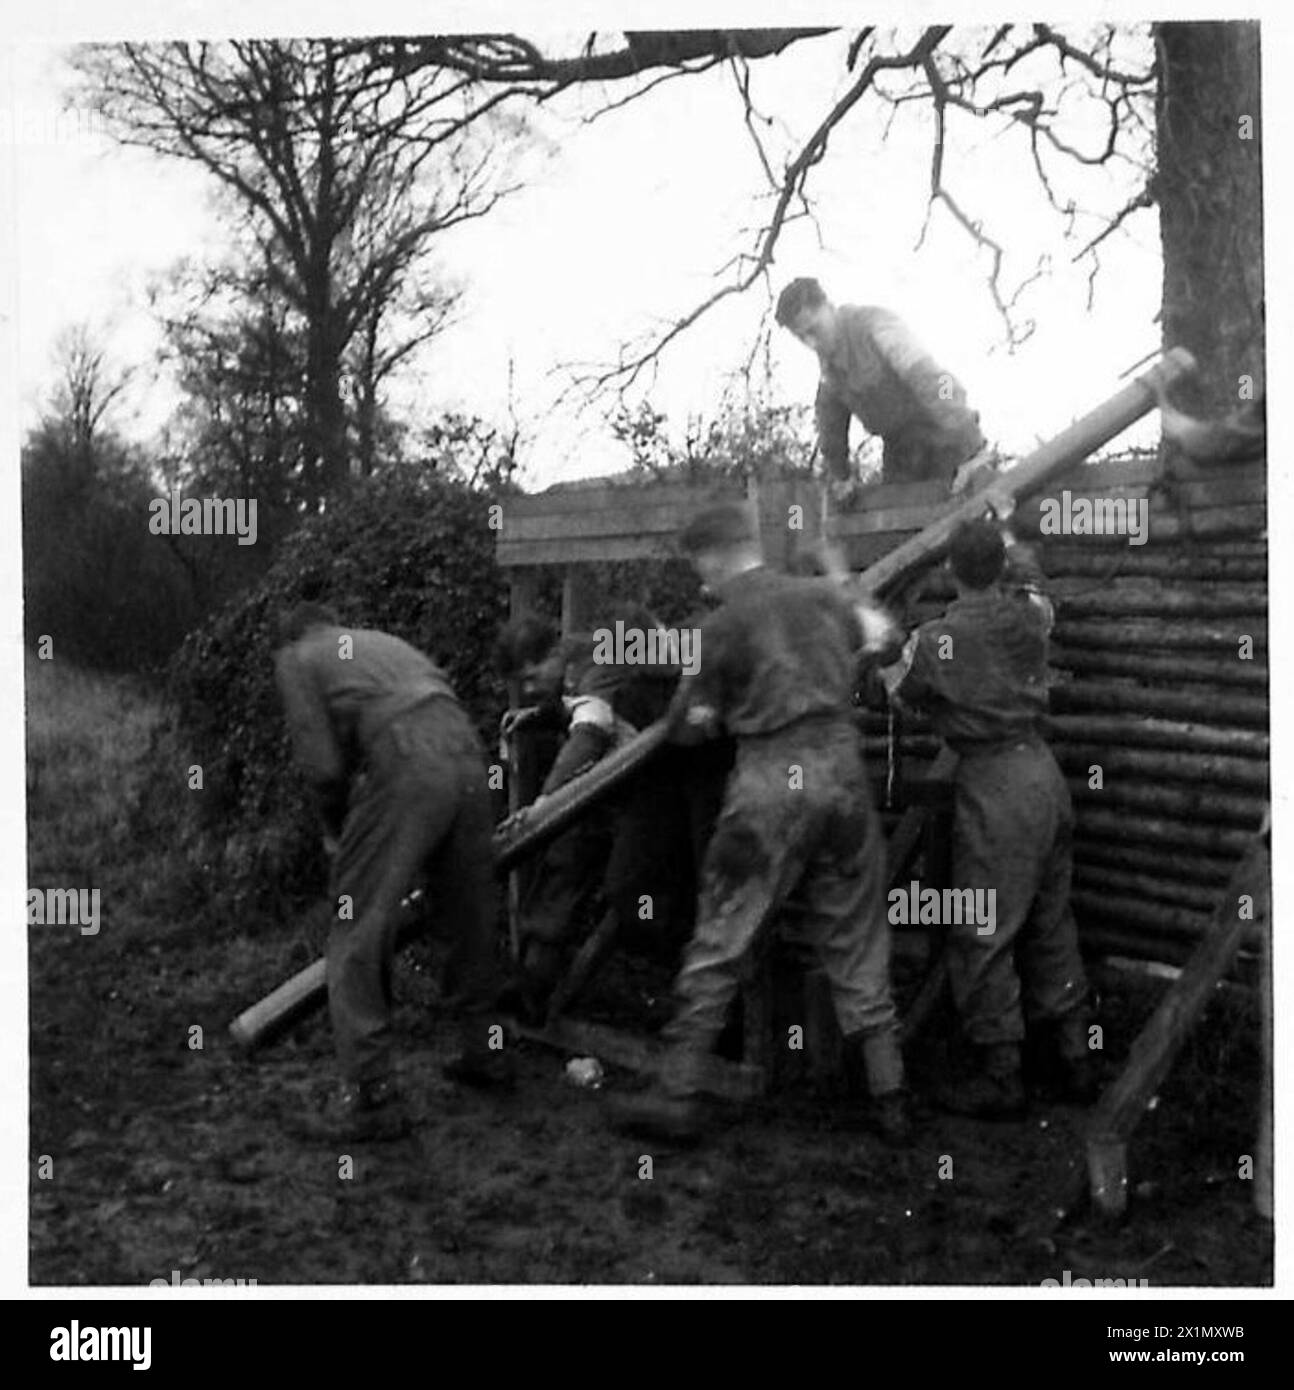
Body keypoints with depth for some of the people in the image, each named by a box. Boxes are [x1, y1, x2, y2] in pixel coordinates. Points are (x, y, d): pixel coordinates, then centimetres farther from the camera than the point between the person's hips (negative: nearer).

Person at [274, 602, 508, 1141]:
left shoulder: (295, 657, 17)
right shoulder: (383, 642, 33)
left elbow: (323, 764, 4)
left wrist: (338, 830, 22)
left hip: (404, 767, -6)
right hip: (465, 753, 6)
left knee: (358, 933, 2)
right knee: (471, 919, 21)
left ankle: (371, 1094, 1)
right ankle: (484, 1053, 35)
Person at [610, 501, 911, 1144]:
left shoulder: (722, 626, -4)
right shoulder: (828, 597, 9)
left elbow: (692, 726, -1)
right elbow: (858, 664, 23)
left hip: (770, 782, -4)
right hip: (843, 771, 4)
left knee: (718, 944, 4)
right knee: (856, 947, 13)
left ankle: (677, 1096, 8)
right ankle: (890, 1098, 17)